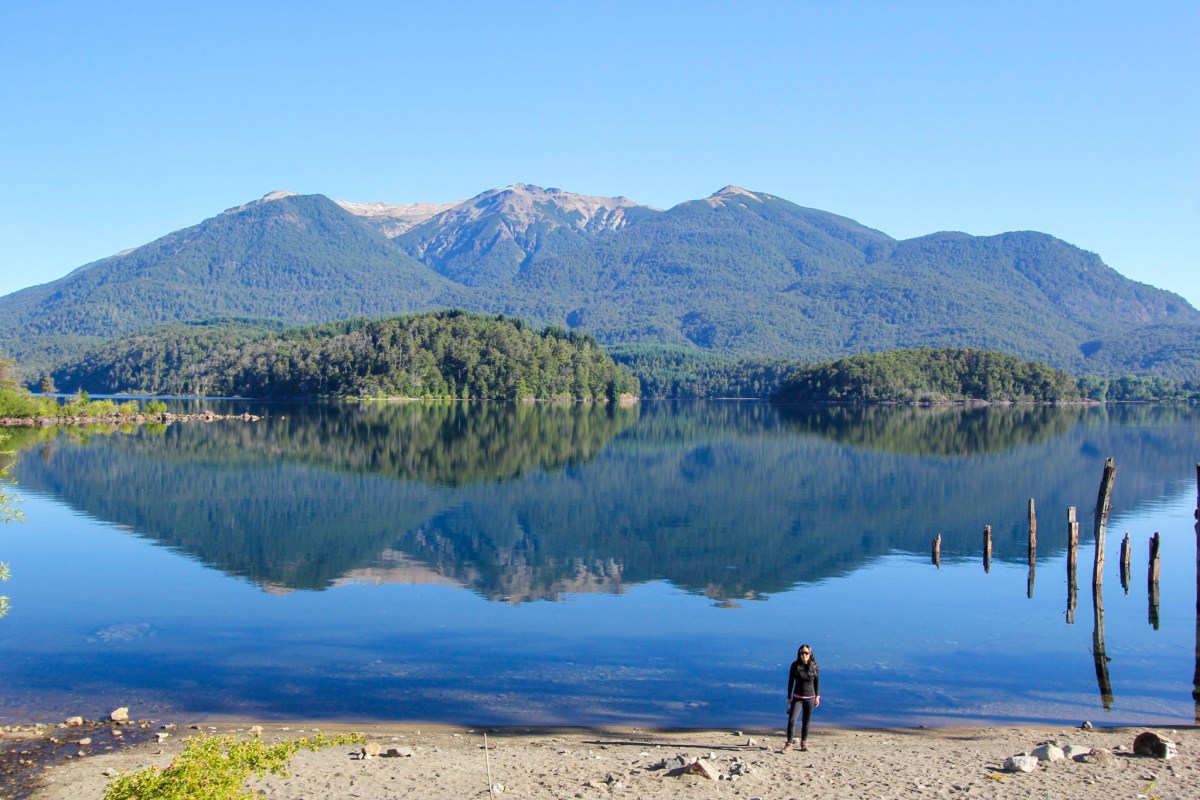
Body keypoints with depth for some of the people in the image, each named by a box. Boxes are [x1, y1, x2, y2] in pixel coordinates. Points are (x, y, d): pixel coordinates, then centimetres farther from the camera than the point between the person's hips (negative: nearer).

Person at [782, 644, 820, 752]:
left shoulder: (814, 666, -5)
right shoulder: (795, 665, -6)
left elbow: (817, 682, 6)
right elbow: (791, 682, 0)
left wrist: (817, 696, 4)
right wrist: (789, 697, 2)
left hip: (810, 698, 1)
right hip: (797, 697, -1)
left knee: (806, 721, 10)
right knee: (791, 720, -11)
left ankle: (804, 742, 27)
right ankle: (789, 744, -7)